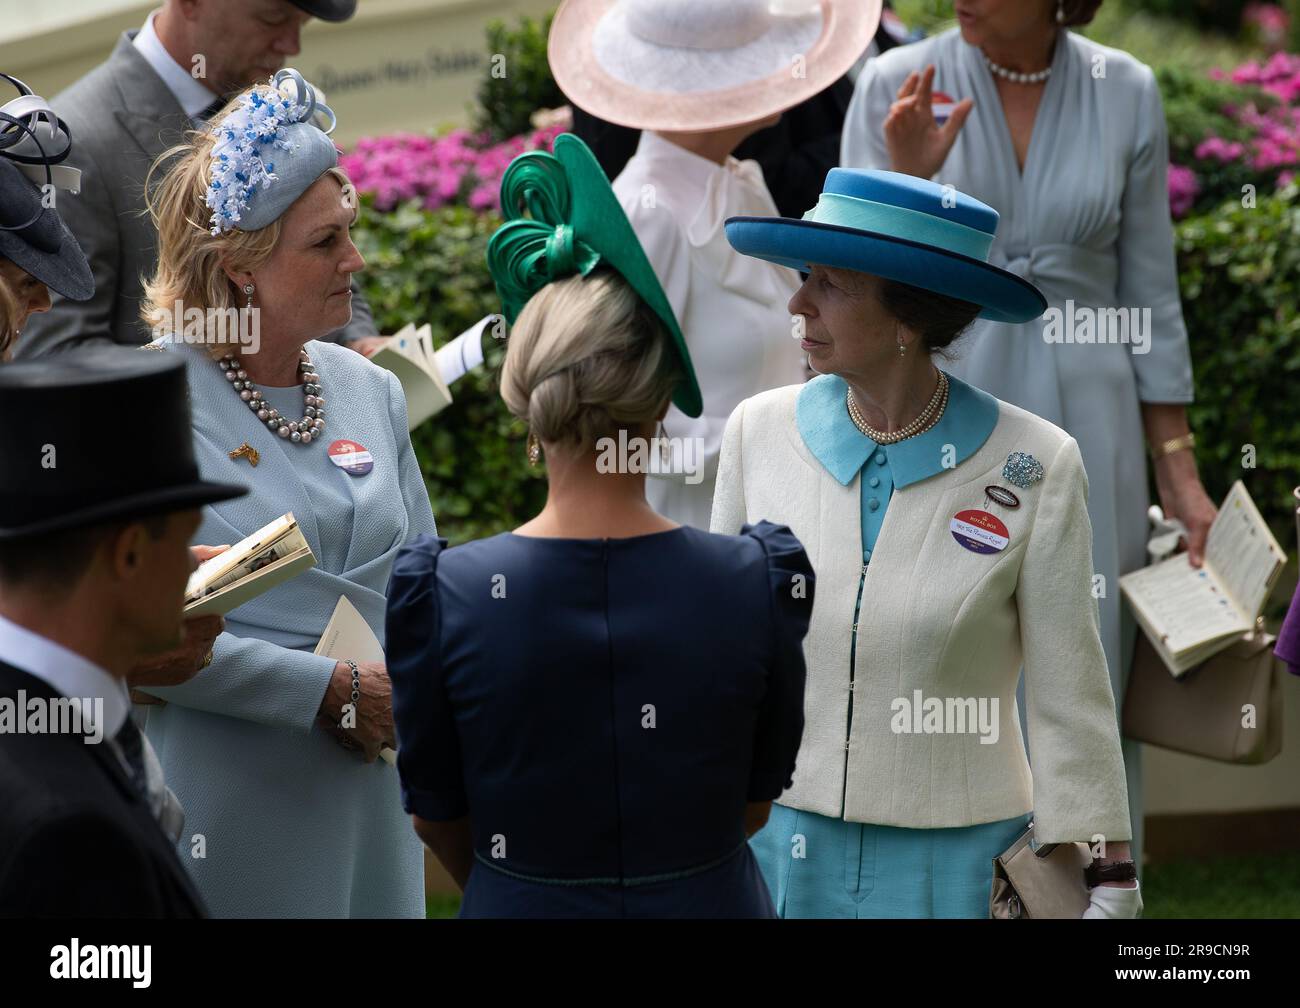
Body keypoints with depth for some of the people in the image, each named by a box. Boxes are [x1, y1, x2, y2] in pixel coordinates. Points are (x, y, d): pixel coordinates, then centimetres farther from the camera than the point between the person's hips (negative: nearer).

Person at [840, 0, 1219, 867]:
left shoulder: (1126, 95, 2)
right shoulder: (897, 87, -3)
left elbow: (1150, 303, 8)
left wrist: (1180, 473, 6)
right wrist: (908, 178, -19)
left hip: (1082, 419, 1)